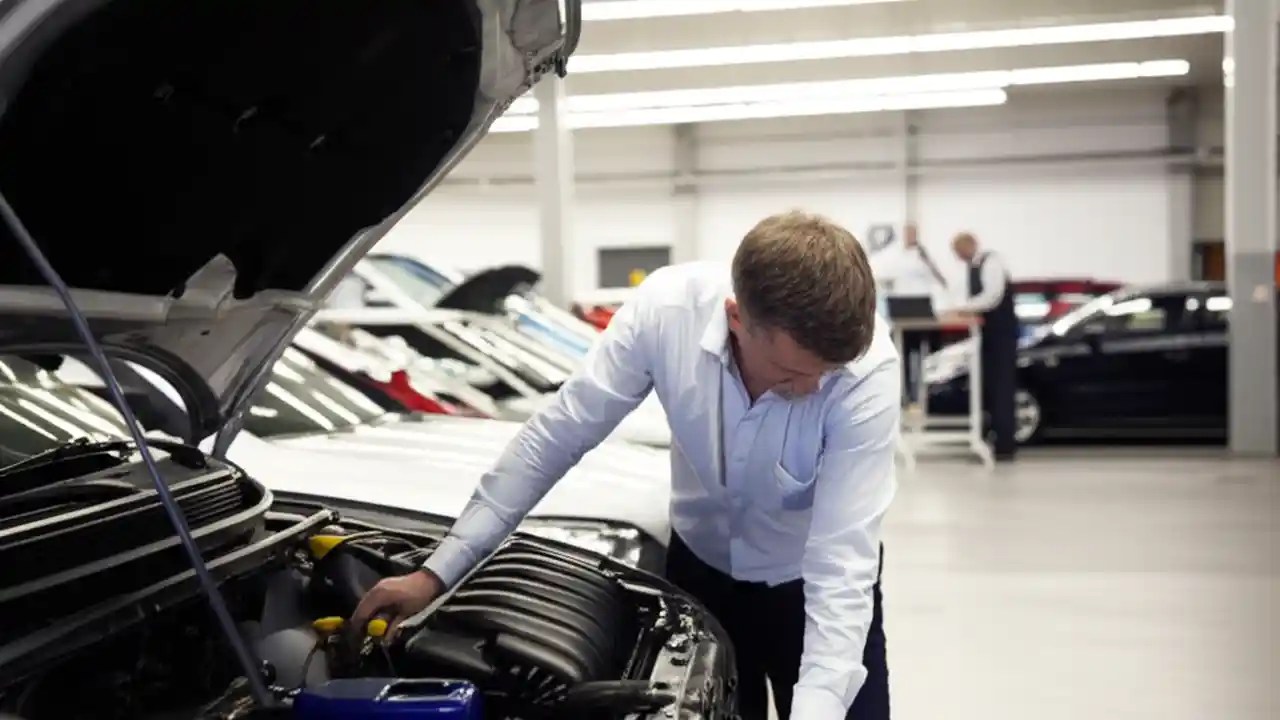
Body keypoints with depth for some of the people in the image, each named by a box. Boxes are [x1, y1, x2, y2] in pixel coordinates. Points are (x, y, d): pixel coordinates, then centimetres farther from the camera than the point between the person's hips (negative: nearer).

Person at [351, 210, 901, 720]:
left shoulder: (866, 369, -32)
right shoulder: (666, 307, -29)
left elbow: (841, 564, -34)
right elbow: (555, 437, -18)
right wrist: (437, 572, -16)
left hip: (810, 586, -1)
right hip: (701, 567, 2)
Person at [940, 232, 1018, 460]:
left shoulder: (992, 262, -14)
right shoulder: (974, 267, 13)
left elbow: (992, 296, -26)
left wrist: (962, 308, -22)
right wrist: (963, 310, 0)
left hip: (1002, 332, -9)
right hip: (989, 332, 9)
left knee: (1002, 387, -7)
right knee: (989, 386, 9)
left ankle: (1005, 444, -4)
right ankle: (994, 438, 15)